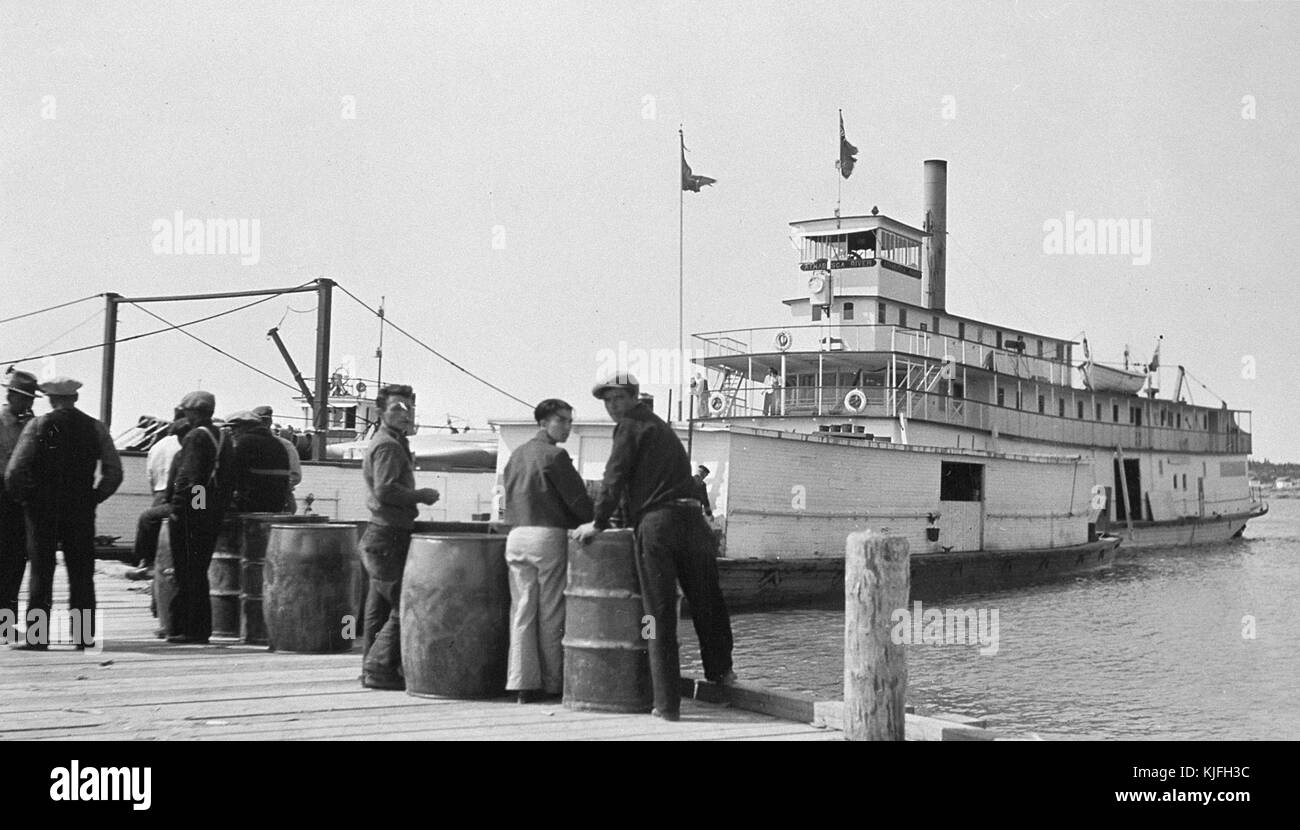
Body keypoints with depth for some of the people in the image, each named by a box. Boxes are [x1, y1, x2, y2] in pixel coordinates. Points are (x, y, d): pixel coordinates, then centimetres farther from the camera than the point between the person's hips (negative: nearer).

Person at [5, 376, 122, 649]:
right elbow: (114, 472, -1)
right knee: (82, 574, 7)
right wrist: (94, 498, 8)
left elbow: (14, 471, -10)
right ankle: (84, 635, 7)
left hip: (42, 508, -2)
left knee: (41, 572, 3)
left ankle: (37, 635, 0)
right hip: (82, 511, 2)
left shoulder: (39, 426, -3)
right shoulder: (95, 428, 4)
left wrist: (26, 498, 4)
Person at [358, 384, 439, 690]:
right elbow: (385, 490, -24)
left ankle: (374, 668, 19)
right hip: (388, 537, -11)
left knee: (381, 606, 14)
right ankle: (380, 668, -4)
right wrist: (421, 495, -14)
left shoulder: (394, 443, 20)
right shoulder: (388, 445, -13)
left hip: (381, 535, 11)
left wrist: (415, 498, 14)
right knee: (403, 604, -8)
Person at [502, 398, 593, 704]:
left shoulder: (516, 455, 16)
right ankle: (552, 682, 6)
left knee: (521, 610, 5)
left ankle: (523, 683, 3)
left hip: (516, 535, 7)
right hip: (548, 535, -6)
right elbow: (578, 500, -8)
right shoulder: (554, 455, -7)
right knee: (550, 614, 1)